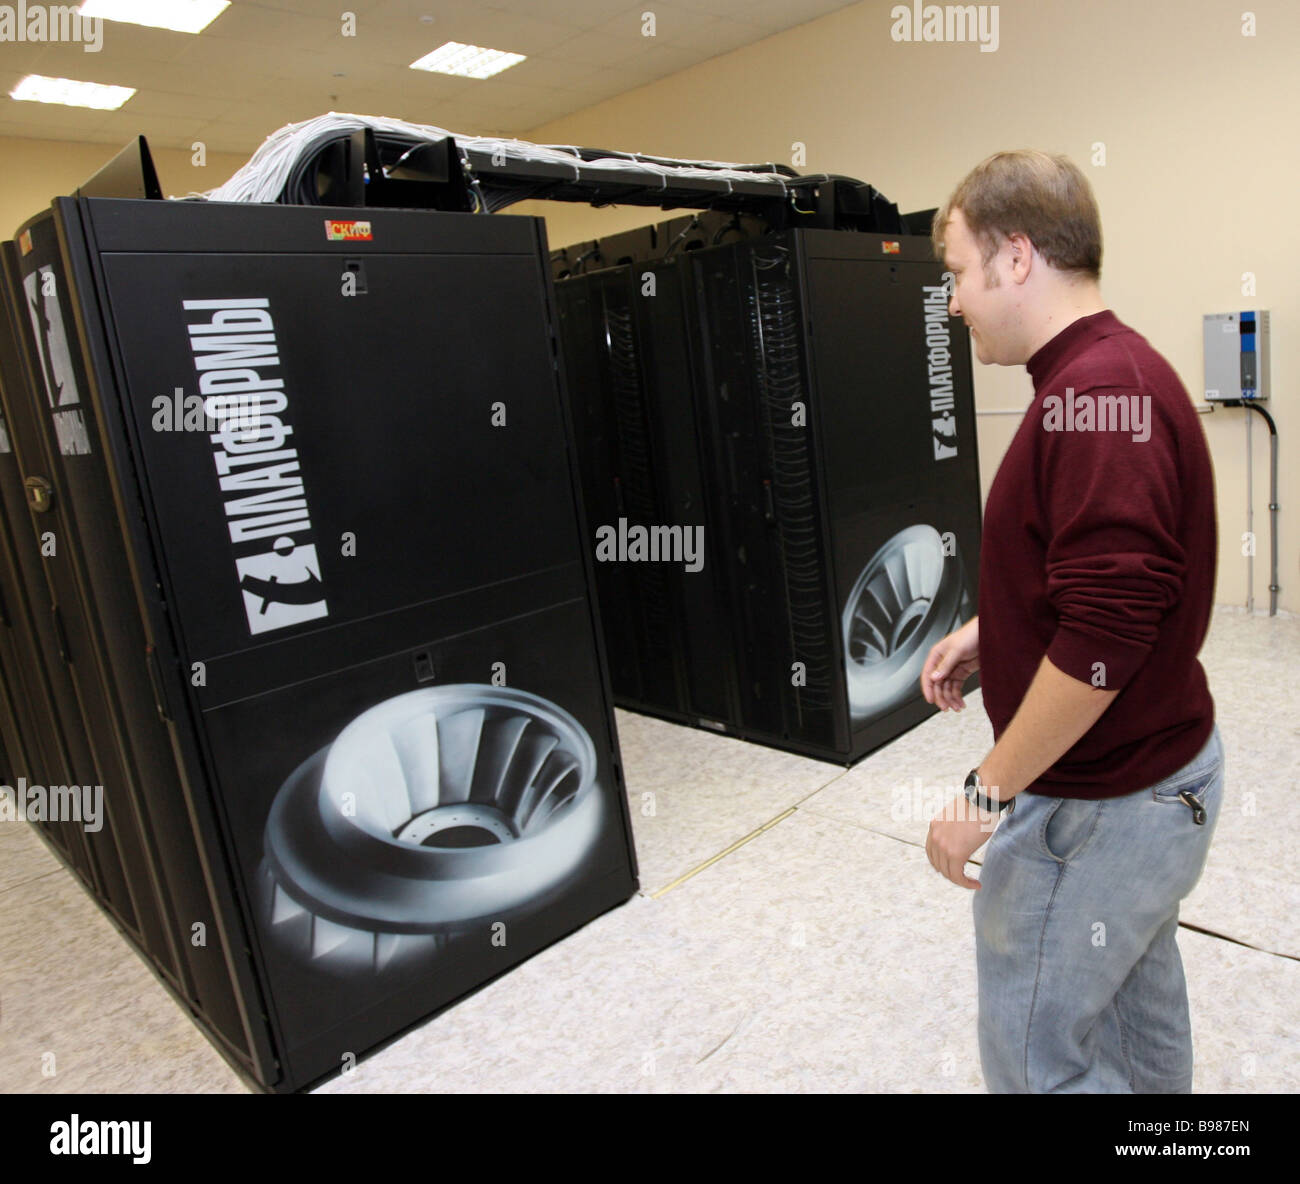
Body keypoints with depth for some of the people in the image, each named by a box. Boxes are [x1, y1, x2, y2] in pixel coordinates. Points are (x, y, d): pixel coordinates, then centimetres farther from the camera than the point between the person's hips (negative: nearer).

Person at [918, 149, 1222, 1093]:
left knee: (1036, 1053, 8)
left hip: (1097, 803, -10)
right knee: (1138, 1013, 26)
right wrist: (990, 632, 11)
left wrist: (988, 794, -21)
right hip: (1159, 766, 10)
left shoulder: (1094, 394, -25)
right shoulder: (1117, 374, 8)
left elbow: (1101, 640, -29)